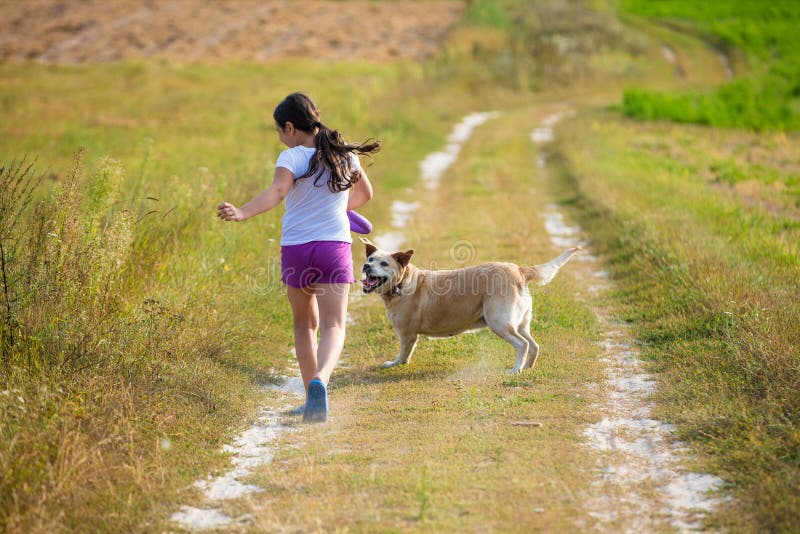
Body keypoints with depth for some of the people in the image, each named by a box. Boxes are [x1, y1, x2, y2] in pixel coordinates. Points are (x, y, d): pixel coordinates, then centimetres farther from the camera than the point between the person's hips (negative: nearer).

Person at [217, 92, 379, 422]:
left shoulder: (292, 158, -7)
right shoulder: (344, 154, 8)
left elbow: (277, 191, -27)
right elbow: (365, 194, 23)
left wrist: (243, 213, -40)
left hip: (296, 249, -1)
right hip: (335, 247, 1)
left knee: (306, 325, 18)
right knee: (333, 326, -7)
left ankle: (313, 394, 23)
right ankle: (320, 379, -35)